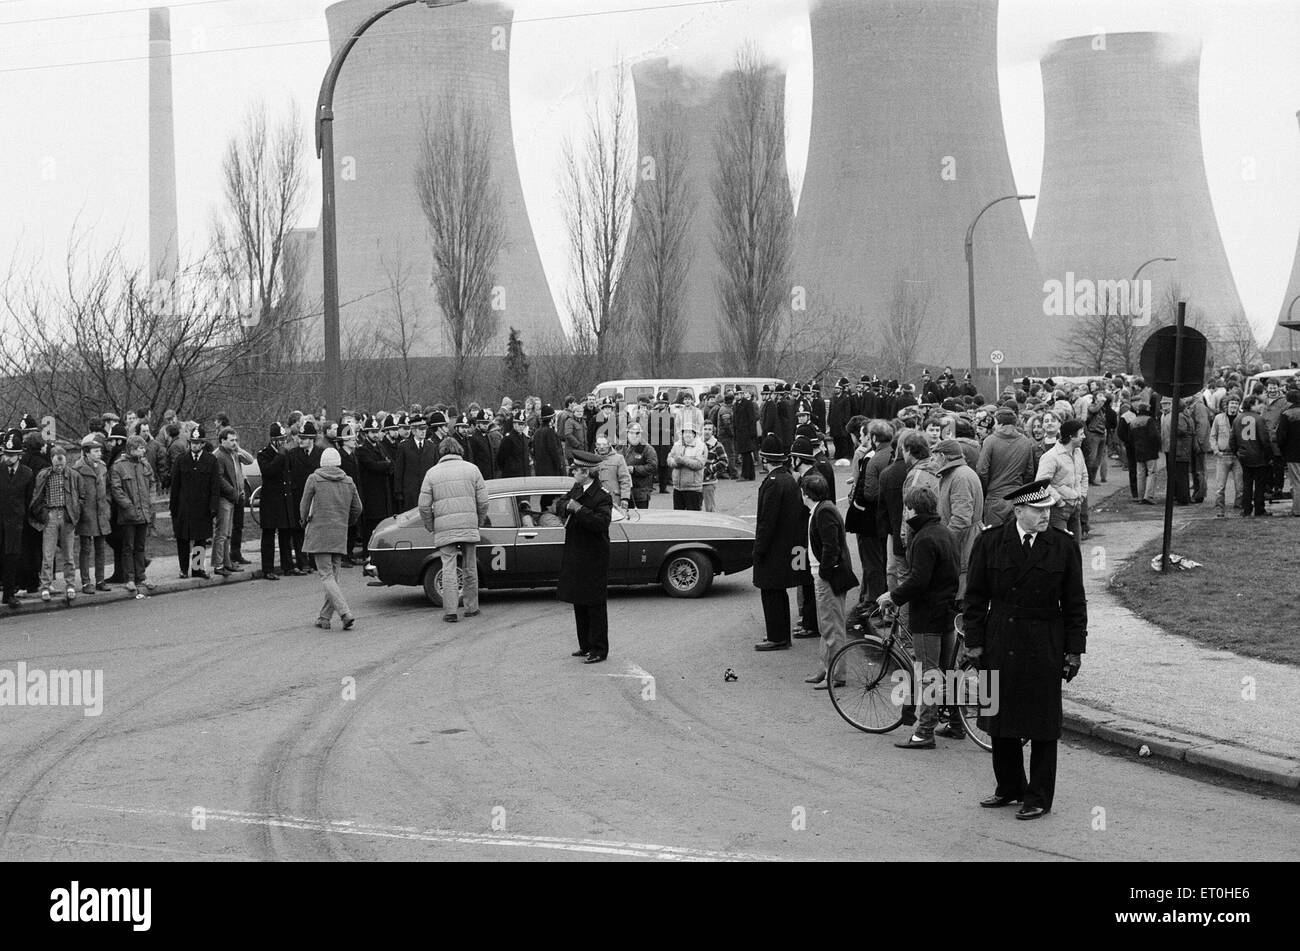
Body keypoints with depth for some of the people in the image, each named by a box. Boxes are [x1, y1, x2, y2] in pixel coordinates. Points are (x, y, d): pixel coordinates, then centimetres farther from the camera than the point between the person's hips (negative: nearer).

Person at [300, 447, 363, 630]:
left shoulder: (314, 479, -4)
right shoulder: (348, 482, 7)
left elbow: (304, 507, 0)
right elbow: (357, 508, 12)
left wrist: (305, 520, 20)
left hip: (319, 533, -4)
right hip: (340, 536, 4)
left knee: (326, 577, -6)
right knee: (333, 576, 12)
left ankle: (346, 613, -21)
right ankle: (325, 617, 13)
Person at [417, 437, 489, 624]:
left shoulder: (432, 473, 3)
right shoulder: (472, 469, 5)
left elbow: (424, 505, -1)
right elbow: (483, 501, 2)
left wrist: (430, 527, 12)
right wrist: (479, 523, 15)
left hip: (444, 529, -1)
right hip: (469, 527, 1)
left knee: (449, 569, -1)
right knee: (470, 569, 13)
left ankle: (450, 611, -8)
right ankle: (471, 608, 20)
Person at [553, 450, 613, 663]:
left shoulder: (602, 497, -18)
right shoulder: (577, 489, 8)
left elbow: (602, 522, -30)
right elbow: (559, 504, 13)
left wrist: (579, 509, -29)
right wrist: (566, 505, -9)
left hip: (593, 559, -9)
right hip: (574, 556, 9)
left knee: (595, 605, -1)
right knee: (579, 603, 15)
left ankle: (599, 650, 7)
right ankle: (586, 645, 26)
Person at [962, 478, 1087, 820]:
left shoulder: (1064, 546, -1)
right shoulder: (989, 543, -1)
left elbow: (1075, 603, 3)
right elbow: (975, 597, 4)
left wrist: (1074, 650, 0)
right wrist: (975, 643, 0)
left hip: (1045, 649, -1)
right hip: (1000, 646, 2)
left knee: (1043, 725, 2)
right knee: (1000, 720, 10)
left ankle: (1039, 797, 12)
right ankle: (1009, 787, 26)